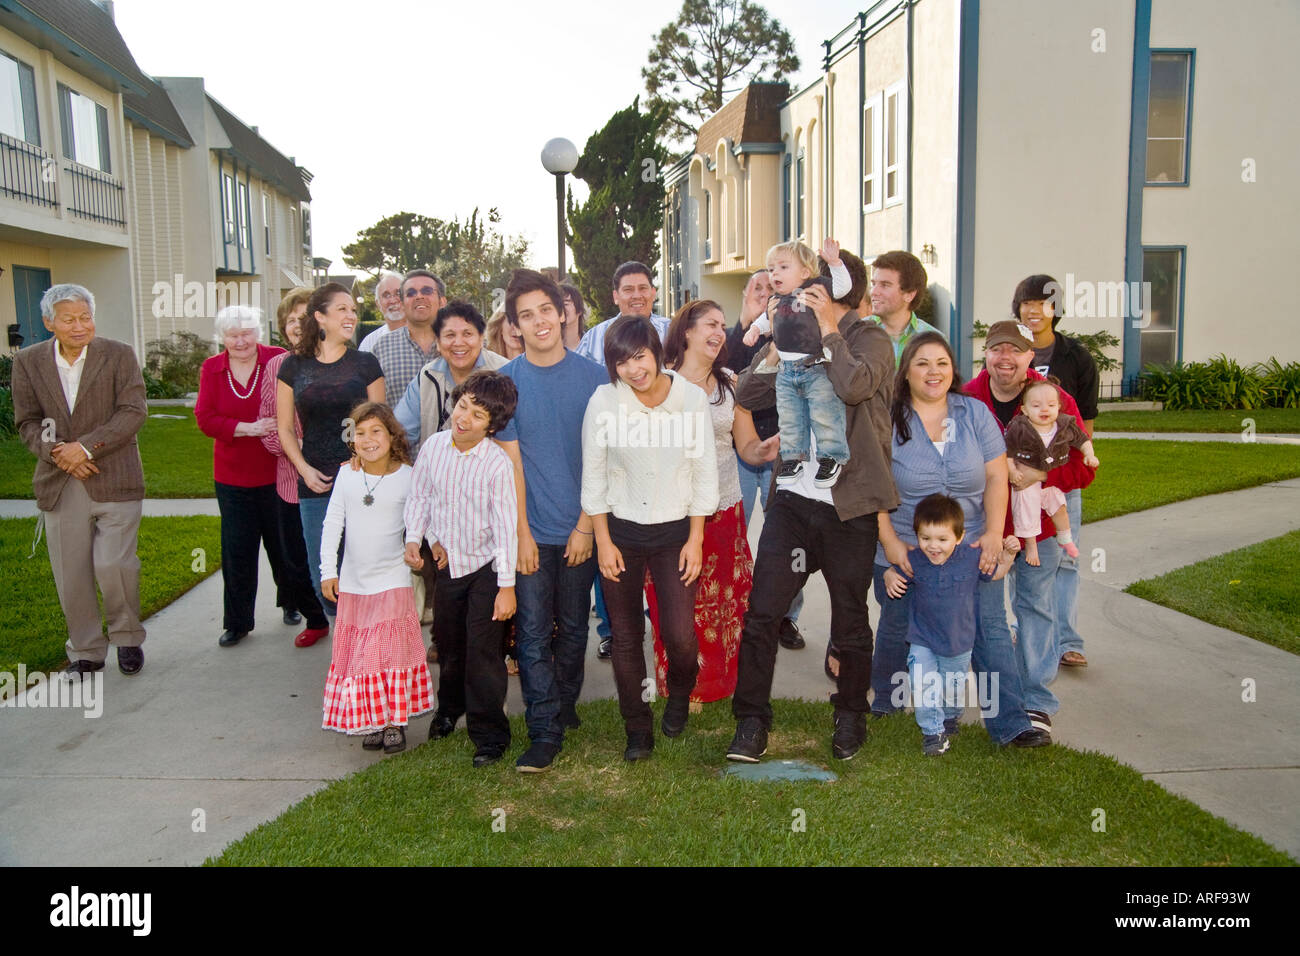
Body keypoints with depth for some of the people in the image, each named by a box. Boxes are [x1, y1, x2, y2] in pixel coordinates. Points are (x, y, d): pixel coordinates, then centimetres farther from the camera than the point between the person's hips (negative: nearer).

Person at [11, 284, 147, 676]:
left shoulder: (119, 355, -1)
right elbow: (27, 422, 6)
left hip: (114, 480, -3)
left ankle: (127, 637, 16)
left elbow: (132, 412, -8)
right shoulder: (28, 361, 6)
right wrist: (56, 452, -12)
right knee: (71, 574, 7)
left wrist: (86, 447, -16)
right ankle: (86, 650, 24)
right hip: (60, 484, 3)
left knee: (113, 564, -9)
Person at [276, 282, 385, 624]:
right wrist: (305, 469, -3)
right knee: (321, 575, 5)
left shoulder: (366, 364, 4)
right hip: (315, 483, 1)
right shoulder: (294, 366, 6)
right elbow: (285, 428, 10)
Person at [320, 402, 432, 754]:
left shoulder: (407, 477, -8)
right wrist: (328, 572, 1)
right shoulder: (347, 476, -2)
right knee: (357, 655, 7)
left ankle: (394, 721, 13)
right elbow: (332, 524, 2)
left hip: (392, 582, -2)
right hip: (353, 583, 3)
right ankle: (370, 721, 19)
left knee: (392, 651, 1)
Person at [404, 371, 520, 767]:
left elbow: (506, 526, -19)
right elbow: (419, 496, 7)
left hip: (485, 566, -5)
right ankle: (450, 709, 47)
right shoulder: (433, 445, -7)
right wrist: (413, 537, -6)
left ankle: (489, 735, 13)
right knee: (447, 642, 21)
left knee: (482, 650, -4)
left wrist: (507, 585, -19)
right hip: (447, 562, 5)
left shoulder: (498, 463, -21)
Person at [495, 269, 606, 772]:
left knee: (573, 627, 13)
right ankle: (544, 733, 6)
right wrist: (522, 533, -6)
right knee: (534, 633, -1)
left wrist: (585, 525, -5)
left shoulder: (592, 376, -1)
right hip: (531, 531, -1)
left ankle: (565, 706, 32)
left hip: (579, 528, 1)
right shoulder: (506, 381, -1)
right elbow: (511, 461, -2)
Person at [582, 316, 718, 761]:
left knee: (680, 633, -8)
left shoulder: (693, 397, -7)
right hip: (620, 530, 1)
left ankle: (679, 695, 27)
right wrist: (603, 541, -2)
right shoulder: (604, 401, -9)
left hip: (675, 531, 0)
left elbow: (704, 473, -1)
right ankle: (638, 728, 26)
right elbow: (593, 475, -1)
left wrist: (695, 540, -2)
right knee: (626, 636, 7)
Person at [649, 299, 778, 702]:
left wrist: (763, 450, -13)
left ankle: (721, 686, 25)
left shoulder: (730, 382, 10)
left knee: (727, 605, 5)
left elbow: (746, 446, 9)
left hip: (724, 511, 3)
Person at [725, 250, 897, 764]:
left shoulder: (870, 339, -2)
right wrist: (776, 351, -9)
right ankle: (751, 720, 11)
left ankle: (851, 715, 31)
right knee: (760, 612, -1)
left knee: (850, 621, 12)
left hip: (849, 504, -4)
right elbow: (747, 394, 5)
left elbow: (855, 386, -24)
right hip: (793, 496, 4)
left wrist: (828, 329, -14)